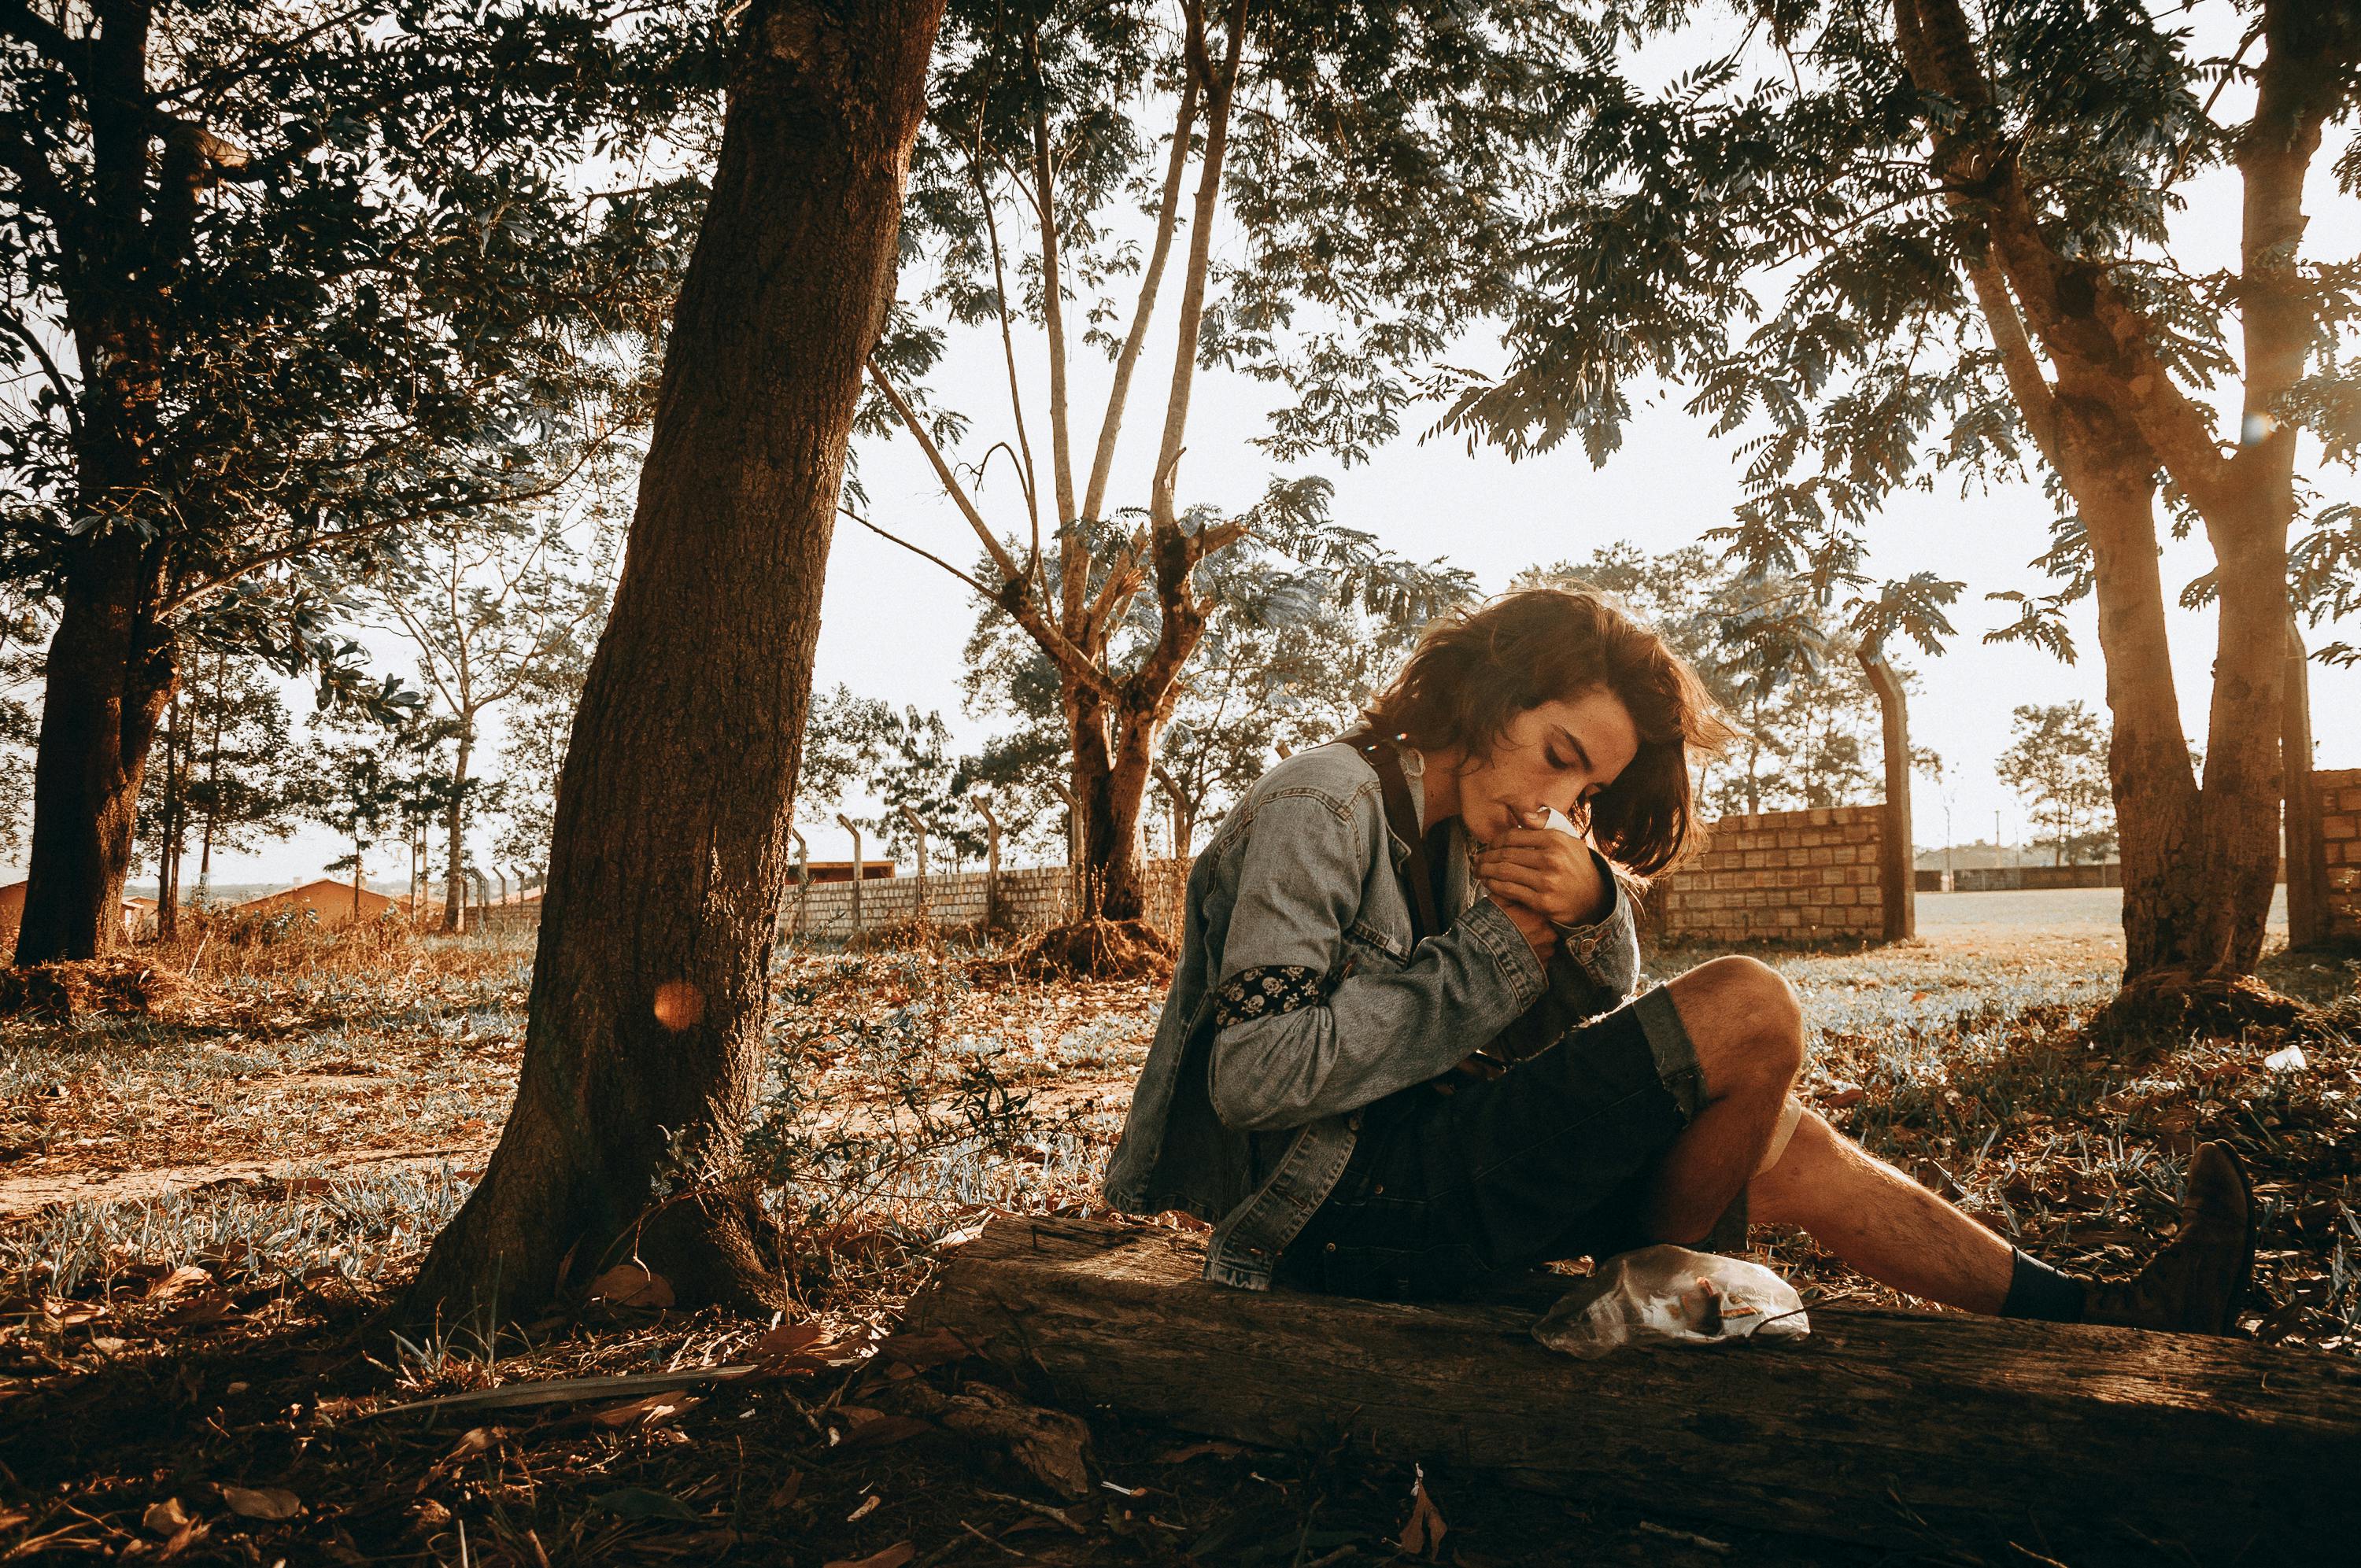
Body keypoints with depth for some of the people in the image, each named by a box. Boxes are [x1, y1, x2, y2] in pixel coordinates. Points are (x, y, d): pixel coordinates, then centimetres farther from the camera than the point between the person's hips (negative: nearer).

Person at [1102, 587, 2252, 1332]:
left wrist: (1594, 912, -12)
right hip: (1340, 1211, -9)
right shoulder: (1324, 805, -14)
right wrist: (1494, 954, -17)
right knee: (1750, 1011, -15)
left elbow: (1592, 1039, 11)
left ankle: (2096, 1315, 22)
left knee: (1782, 1145, 8)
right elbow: (1255, 1076, -24)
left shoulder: (1462, 836, 15)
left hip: (1414, 1171, 9)